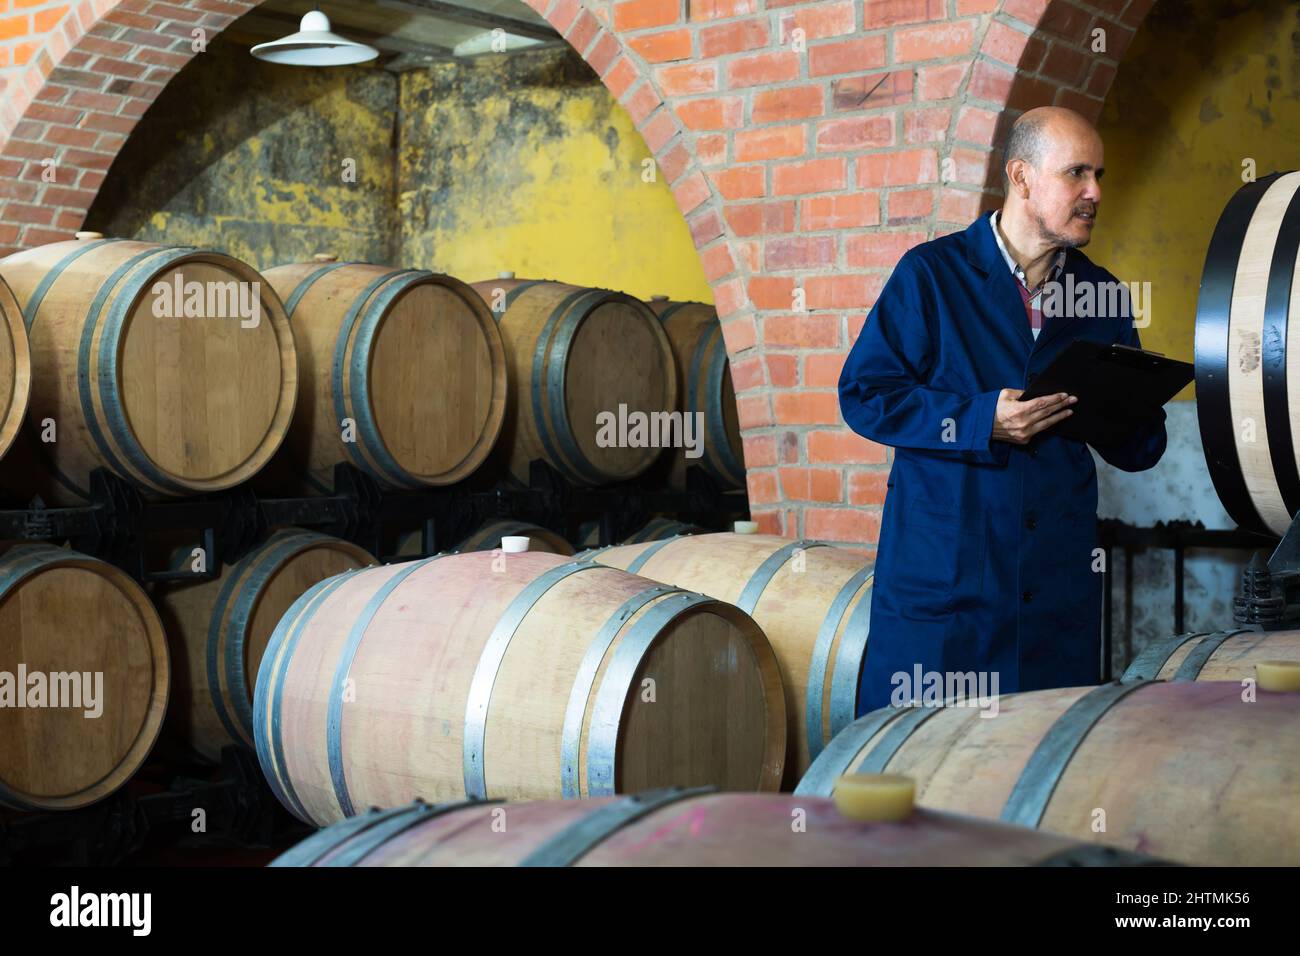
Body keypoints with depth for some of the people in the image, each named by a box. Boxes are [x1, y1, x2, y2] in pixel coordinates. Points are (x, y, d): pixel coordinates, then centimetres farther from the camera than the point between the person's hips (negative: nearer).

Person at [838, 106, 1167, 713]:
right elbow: (863, 394, -7)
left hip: (1058, 582, 4)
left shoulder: (1100, 295, 11)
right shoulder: (932, 274, -1)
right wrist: (980, 419, -17)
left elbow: (1137, 452, 13)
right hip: (942, 570, -4)